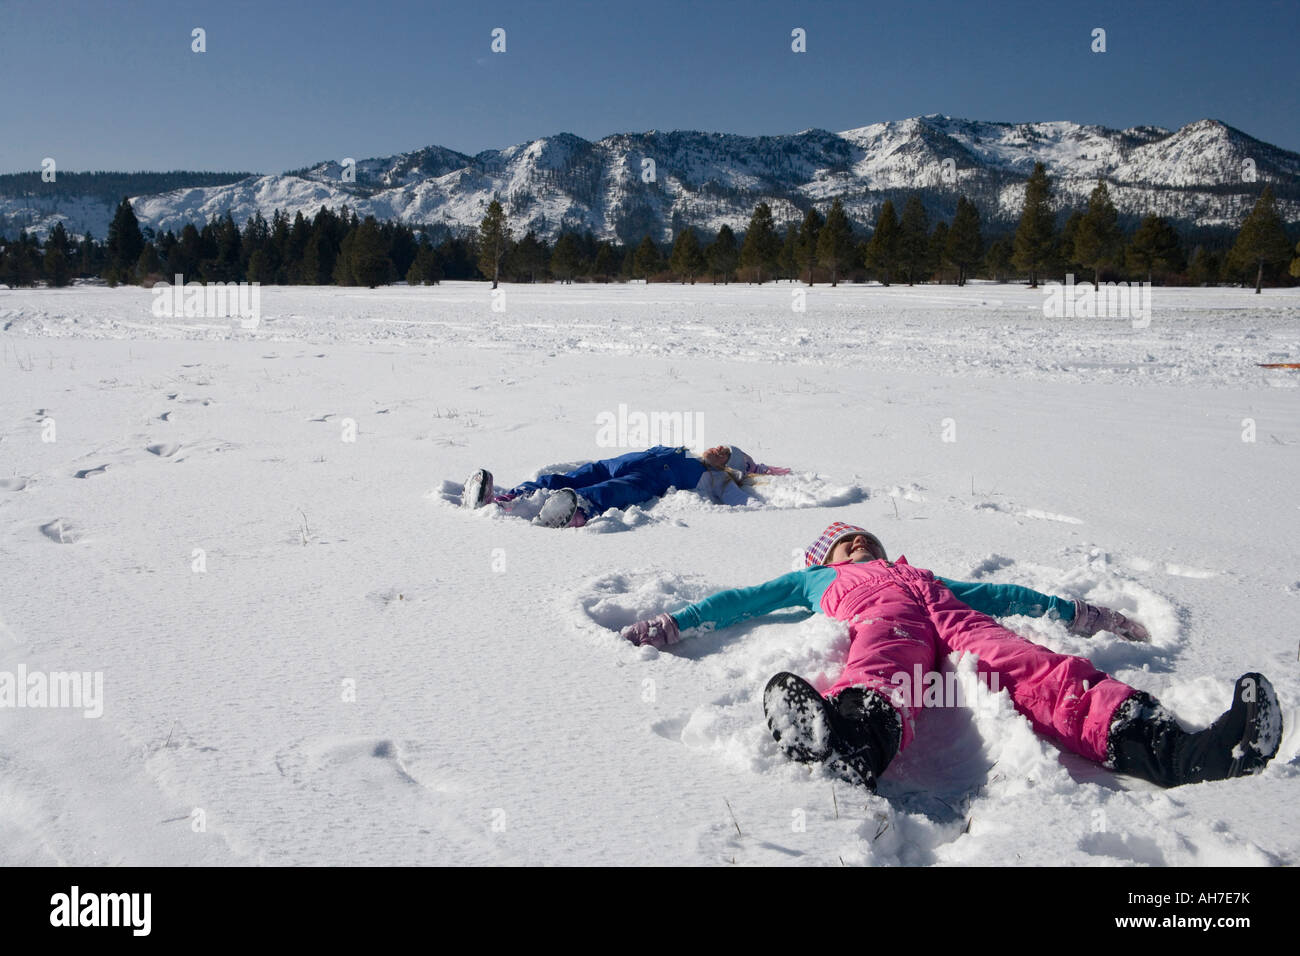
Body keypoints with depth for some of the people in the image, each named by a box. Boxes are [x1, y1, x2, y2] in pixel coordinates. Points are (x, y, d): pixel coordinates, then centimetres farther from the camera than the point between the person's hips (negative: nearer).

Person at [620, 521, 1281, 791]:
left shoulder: (922, 572, 46)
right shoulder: (816, 579, 42)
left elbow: (1002, 595, 39)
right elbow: (742, 600, 32)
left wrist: (1077, 612, 28)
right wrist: (671, 623, 19)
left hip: (949, 610, 3)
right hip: (877, 613, -3)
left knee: (1038, 668, -30)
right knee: (883, 671, -42)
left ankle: (1173, 750, -58)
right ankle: (846, 739, -79)